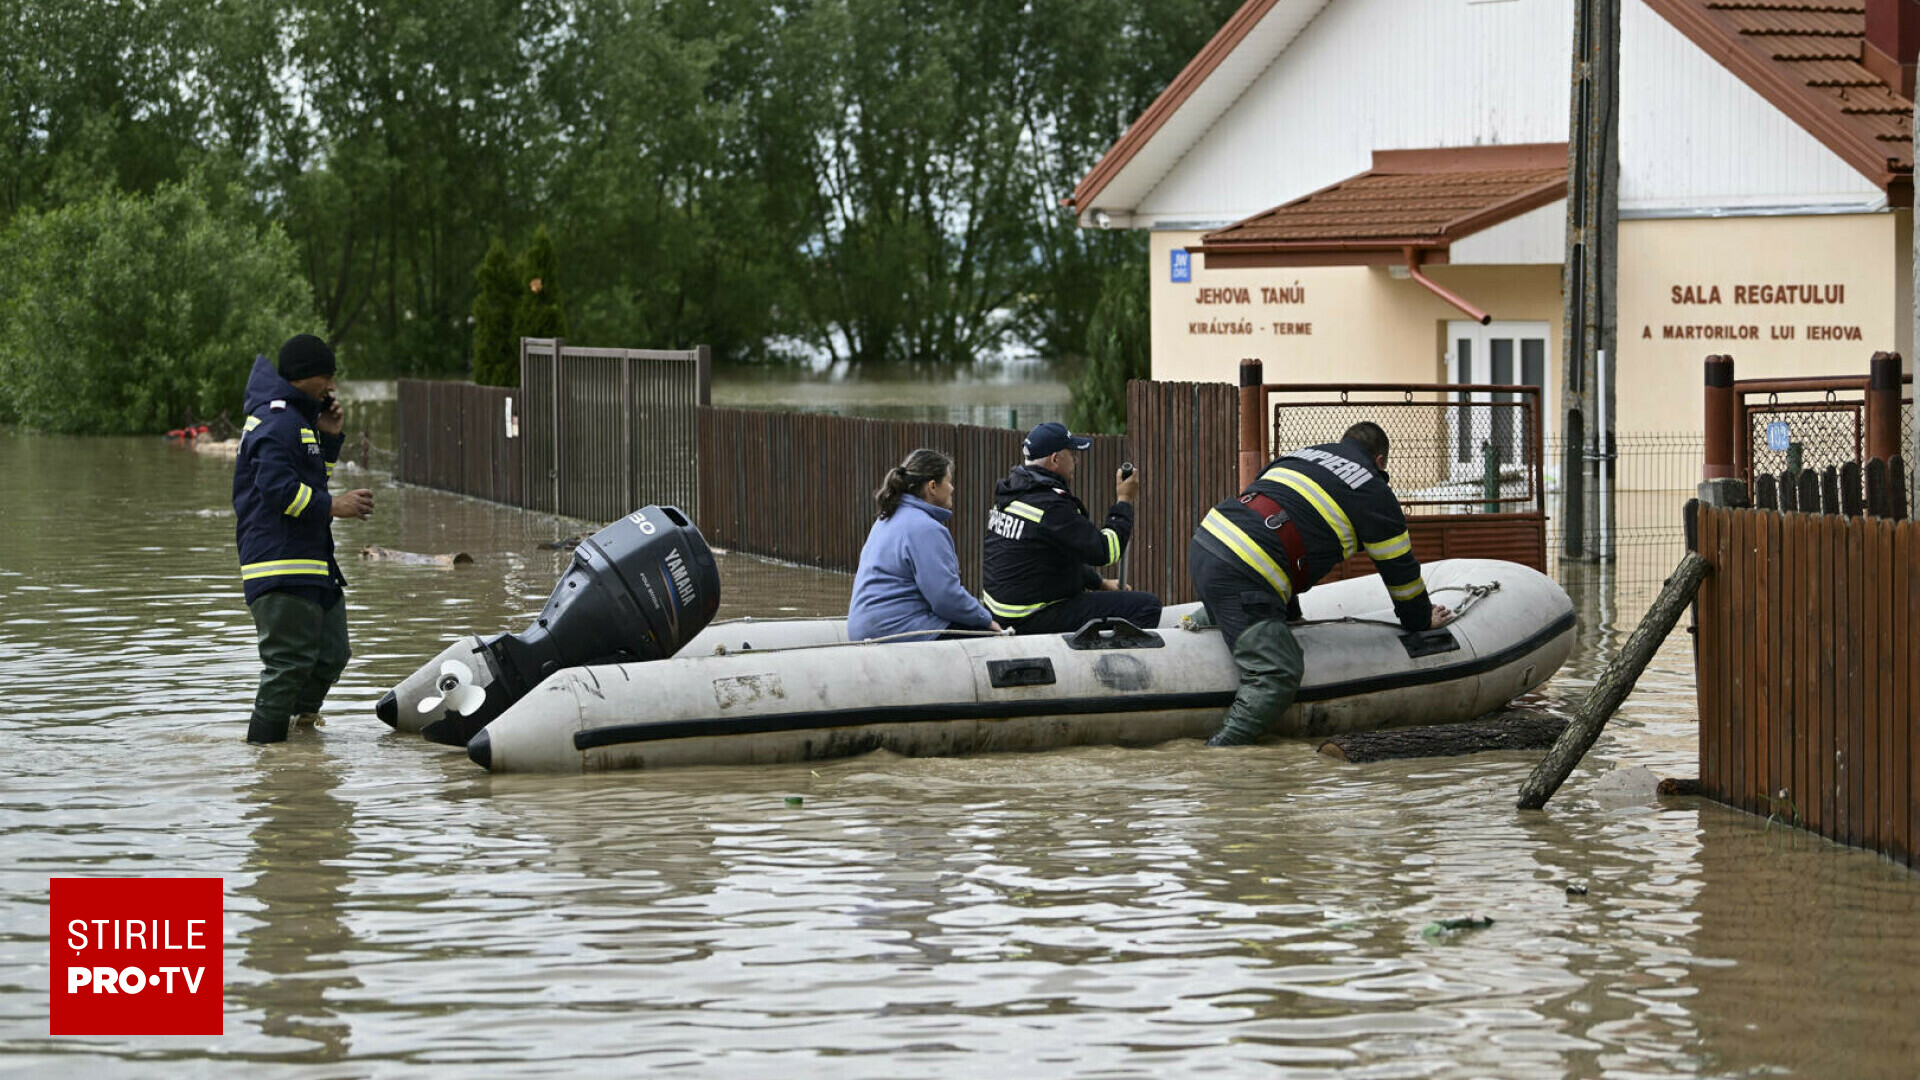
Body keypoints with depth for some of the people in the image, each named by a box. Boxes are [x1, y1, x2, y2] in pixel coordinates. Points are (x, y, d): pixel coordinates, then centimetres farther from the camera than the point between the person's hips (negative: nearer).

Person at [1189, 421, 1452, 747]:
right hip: (1241, 577, -8)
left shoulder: (1296, 457, 30)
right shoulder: (1373, 492, 11)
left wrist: (1289, 614, 42)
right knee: (1277, 678, -13)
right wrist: (1420, 620, 37)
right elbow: (1400, 568, 18)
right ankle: (1219, 751, -27)